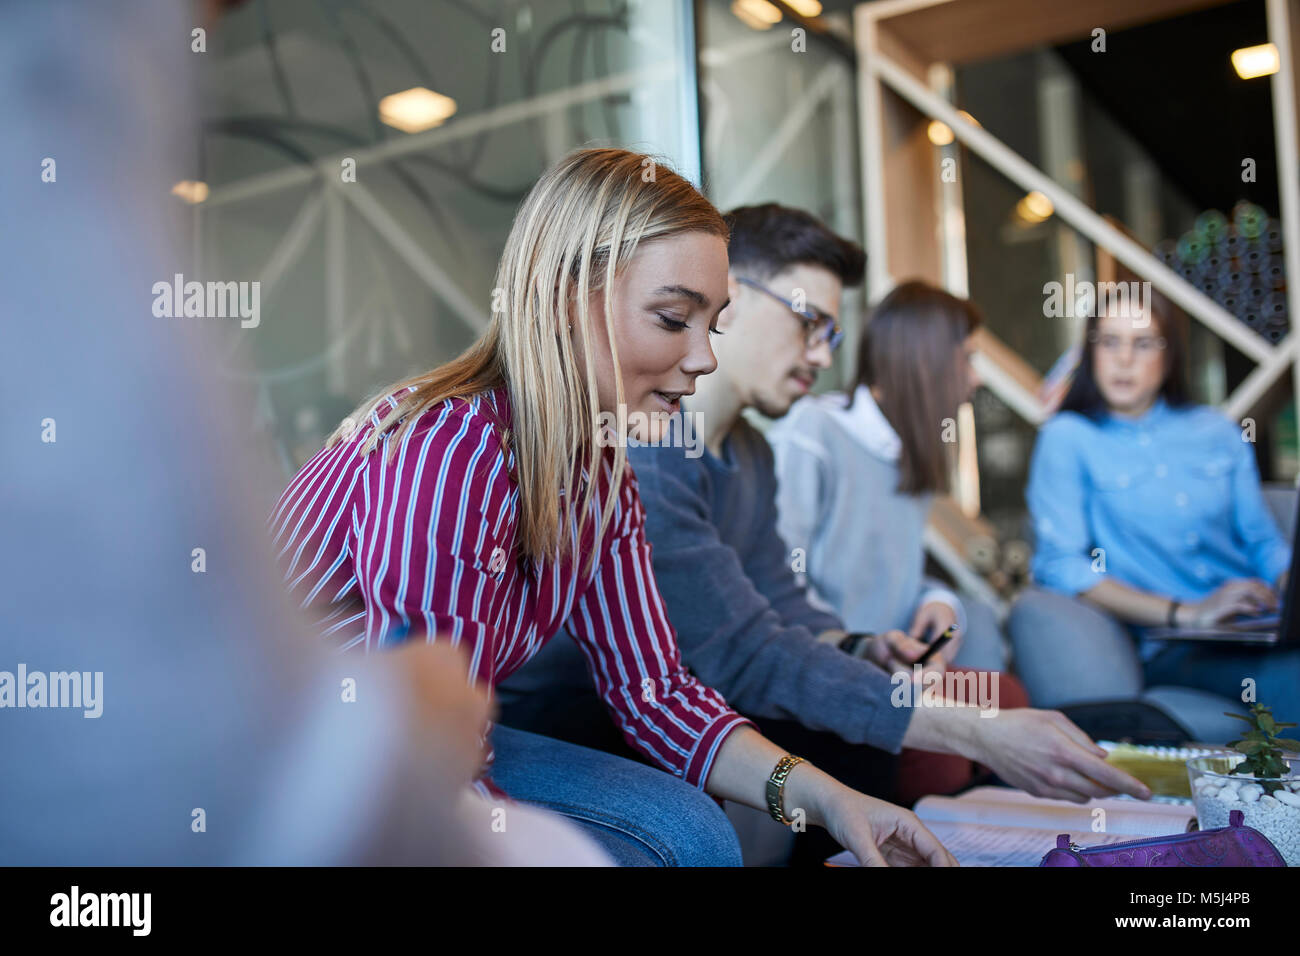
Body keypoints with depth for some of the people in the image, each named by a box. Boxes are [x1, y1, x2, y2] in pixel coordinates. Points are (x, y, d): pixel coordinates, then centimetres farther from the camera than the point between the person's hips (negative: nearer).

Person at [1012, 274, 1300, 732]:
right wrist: (1186, 613, -12)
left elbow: (1263, 543, 18)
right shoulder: (1067, 438, 6)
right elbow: (1060, 567, -5)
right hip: (1166, 649, -4)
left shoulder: (1218, 432, 20)